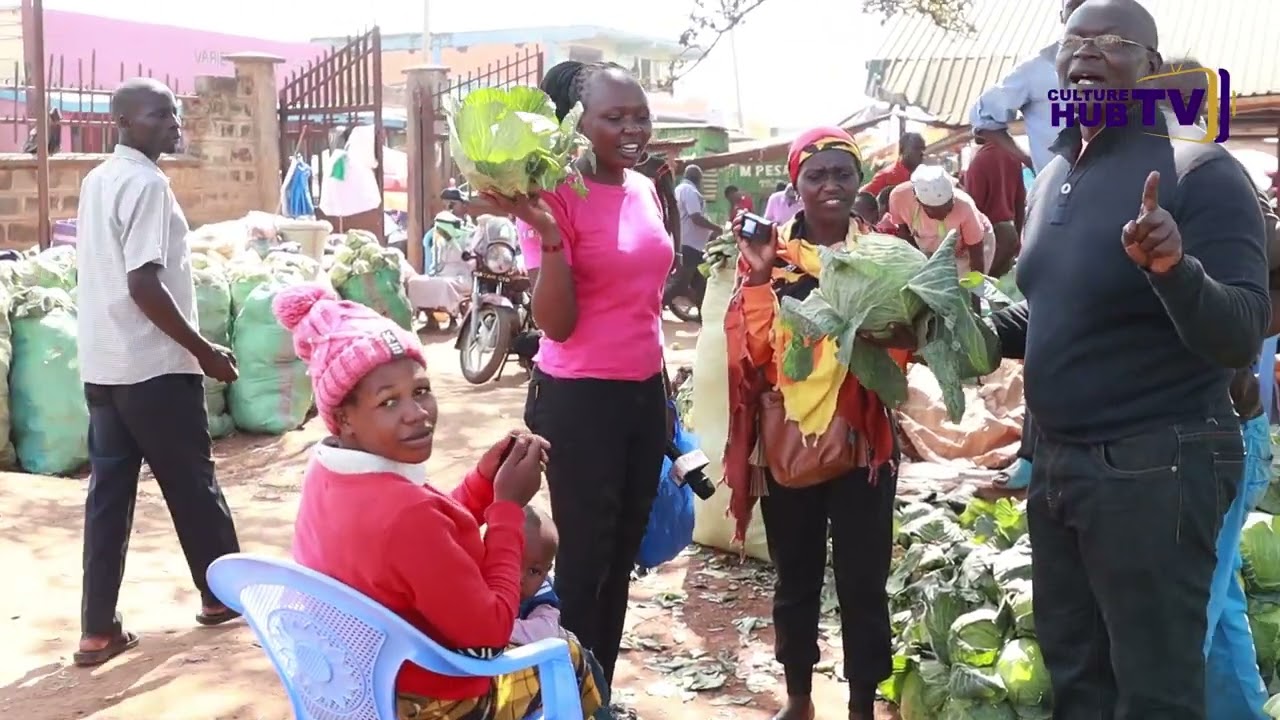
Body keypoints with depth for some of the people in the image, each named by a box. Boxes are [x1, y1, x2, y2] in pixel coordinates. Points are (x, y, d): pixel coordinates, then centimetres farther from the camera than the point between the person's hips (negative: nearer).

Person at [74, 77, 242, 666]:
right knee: (192, 485, 8)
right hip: (153, 367, -8)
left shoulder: (97, 180, 14)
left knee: (108, 492, 8)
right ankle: (222, 593, 24)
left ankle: (98, 630, 10)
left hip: (102, 364, 9)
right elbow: (144, 284, -22)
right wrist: (203, 350, -15)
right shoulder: (146, 183, -16)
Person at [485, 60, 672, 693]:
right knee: (585, 555, 4)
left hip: (645, 392, 7)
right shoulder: (556, 197, -15)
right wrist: (547, 234, -31)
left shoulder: (644, 188, 6)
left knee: (624, 553, 16)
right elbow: (556, 323, -19)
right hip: (579, 400, -7)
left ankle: (603, 694, 32)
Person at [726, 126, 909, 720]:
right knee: (794, 579, 13)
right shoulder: (769, 252, 2)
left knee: (862, 583, 2)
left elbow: (900, 348, 1)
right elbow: (751, 350, -7)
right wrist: (759, 278, -20)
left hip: (861, 444, 0)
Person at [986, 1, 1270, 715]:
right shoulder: (1055, 176, 10)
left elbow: (1242, 335, -22)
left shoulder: (1197, 170, -13)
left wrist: (1174, 267, -40)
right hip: (1058, 460, 8)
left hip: (1156, 466, -8)